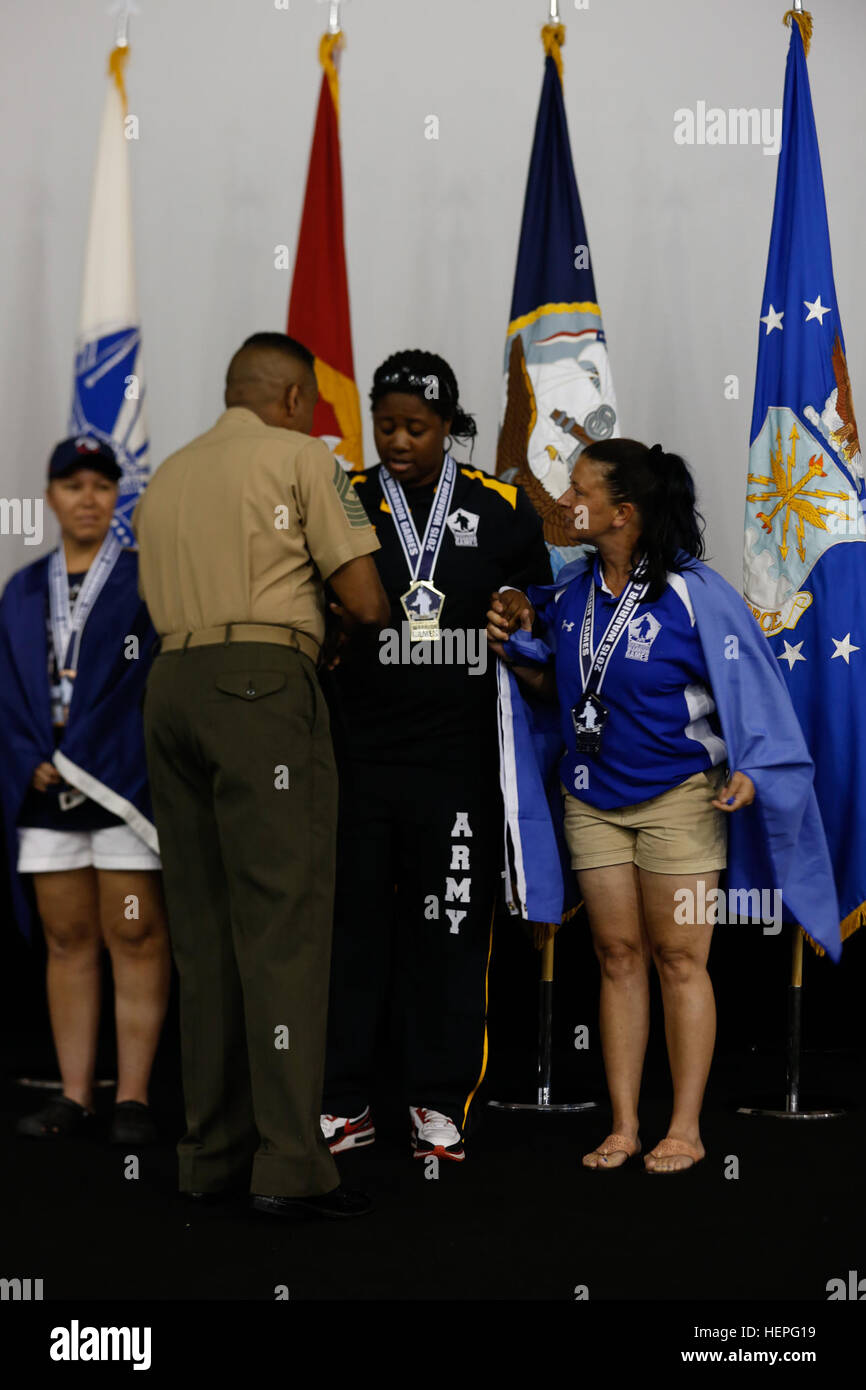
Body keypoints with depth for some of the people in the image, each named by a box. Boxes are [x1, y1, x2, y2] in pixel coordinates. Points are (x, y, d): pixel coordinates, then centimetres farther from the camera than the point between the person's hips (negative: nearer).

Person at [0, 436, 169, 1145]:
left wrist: (75, 761, -11)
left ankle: (133, 1095, 1)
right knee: (67, 942, 7)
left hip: (123, 786, -4)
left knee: (135, 937, -3)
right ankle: (75, 1095, 12)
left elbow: (148, 683, -7)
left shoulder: (146, 580, 1)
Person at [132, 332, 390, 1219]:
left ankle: (213, 1153, 10)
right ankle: (289, 1163, -11)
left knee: (204, 925, 8)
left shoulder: (165, 478, 25)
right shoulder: (300, 456, 5)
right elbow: (364, 602, -1)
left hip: (171, 680, 7)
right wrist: (367, 620, 23)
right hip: (262, 684, -6)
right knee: (283, 919, -8)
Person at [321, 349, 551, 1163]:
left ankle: (439, 1102, 16)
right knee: (348, 922, 4)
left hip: (458, 759, 0)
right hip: (357, 755, 0)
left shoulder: (500, 509, 5)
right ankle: (343, 1102, 15)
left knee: (450, 928, 4)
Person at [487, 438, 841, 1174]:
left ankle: (686, 1129, 9)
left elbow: (747, 687, -11)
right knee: (618, 957, 8)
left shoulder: (693, 594, -14)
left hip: (678, 799, -5)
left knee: (679, 960, 0)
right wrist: (515, 646, -1)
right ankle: (623, 1126, 14)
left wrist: (748, 770, -22)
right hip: (593, 801, 5)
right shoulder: (571, 588, 3)